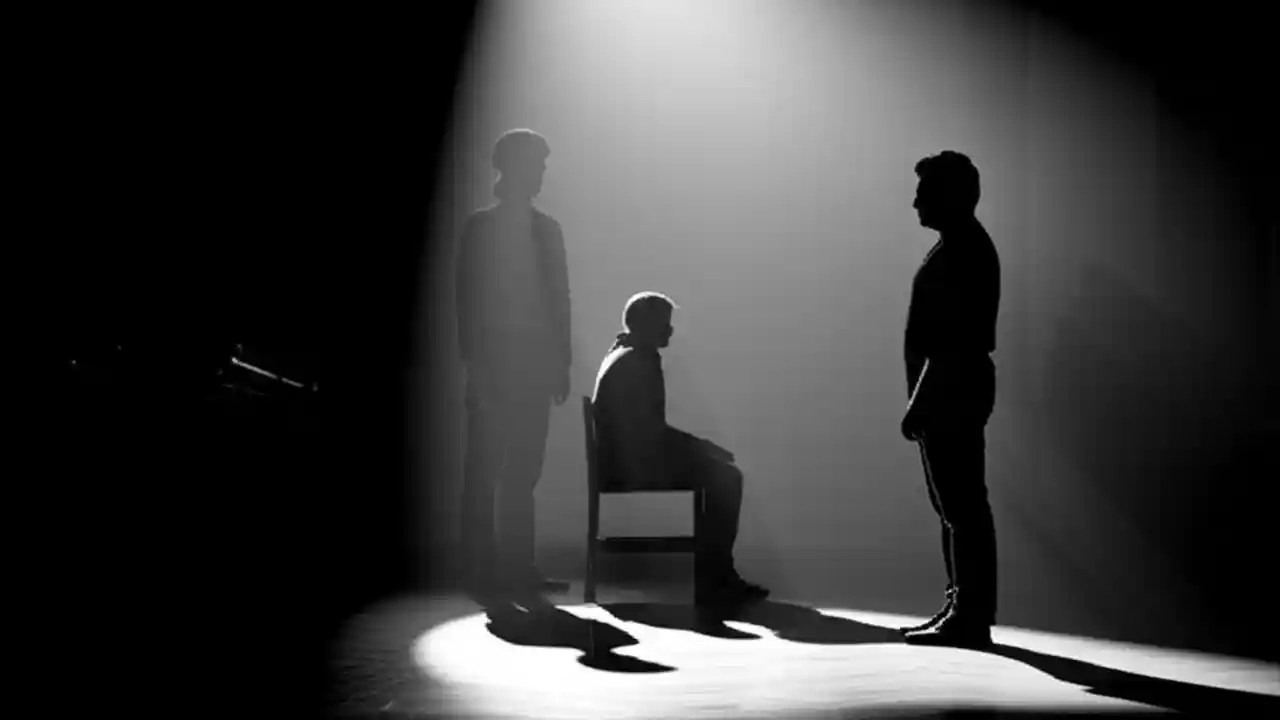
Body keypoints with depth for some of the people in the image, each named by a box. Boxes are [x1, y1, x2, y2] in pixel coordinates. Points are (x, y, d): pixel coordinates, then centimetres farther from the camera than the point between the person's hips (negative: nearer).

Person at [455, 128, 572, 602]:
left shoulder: (546, 229, 13)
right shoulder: (480, 226, 0)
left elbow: (559, 298, 12)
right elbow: (467, 296, -4)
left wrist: (561, 362, 6)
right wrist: (473, 360, -11)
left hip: (535, 362, 5)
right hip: (493, 360, -5)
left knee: (523, 472, 6)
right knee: (484, 471, -4)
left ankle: (518, 568, 10)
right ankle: (485, 570, -3)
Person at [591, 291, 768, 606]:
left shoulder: (628, 356, 17)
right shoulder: (635, 363, -16)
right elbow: (649, 430, -21)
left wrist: (698, 445, 10)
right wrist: (701, 445, -11)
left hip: (628, 456, 11)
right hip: (633, 463, -11)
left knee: (722, 473, 12)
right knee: (725, 478, -11)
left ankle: (718, 574, 10)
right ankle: (710, 580, -5)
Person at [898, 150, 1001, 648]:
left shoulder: (960, 252, -15)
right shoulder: (966, 245, 17)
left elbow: (947, 340, -21)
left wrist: (919, 402, -20)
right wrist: (923, 400, 21)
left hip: (950, 392, -11)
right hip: (954, 391, 11)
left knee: (961, 507, -7)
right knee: (957, 505, 13)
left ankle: (970, 617, -4)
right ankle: (963, 609, 19)